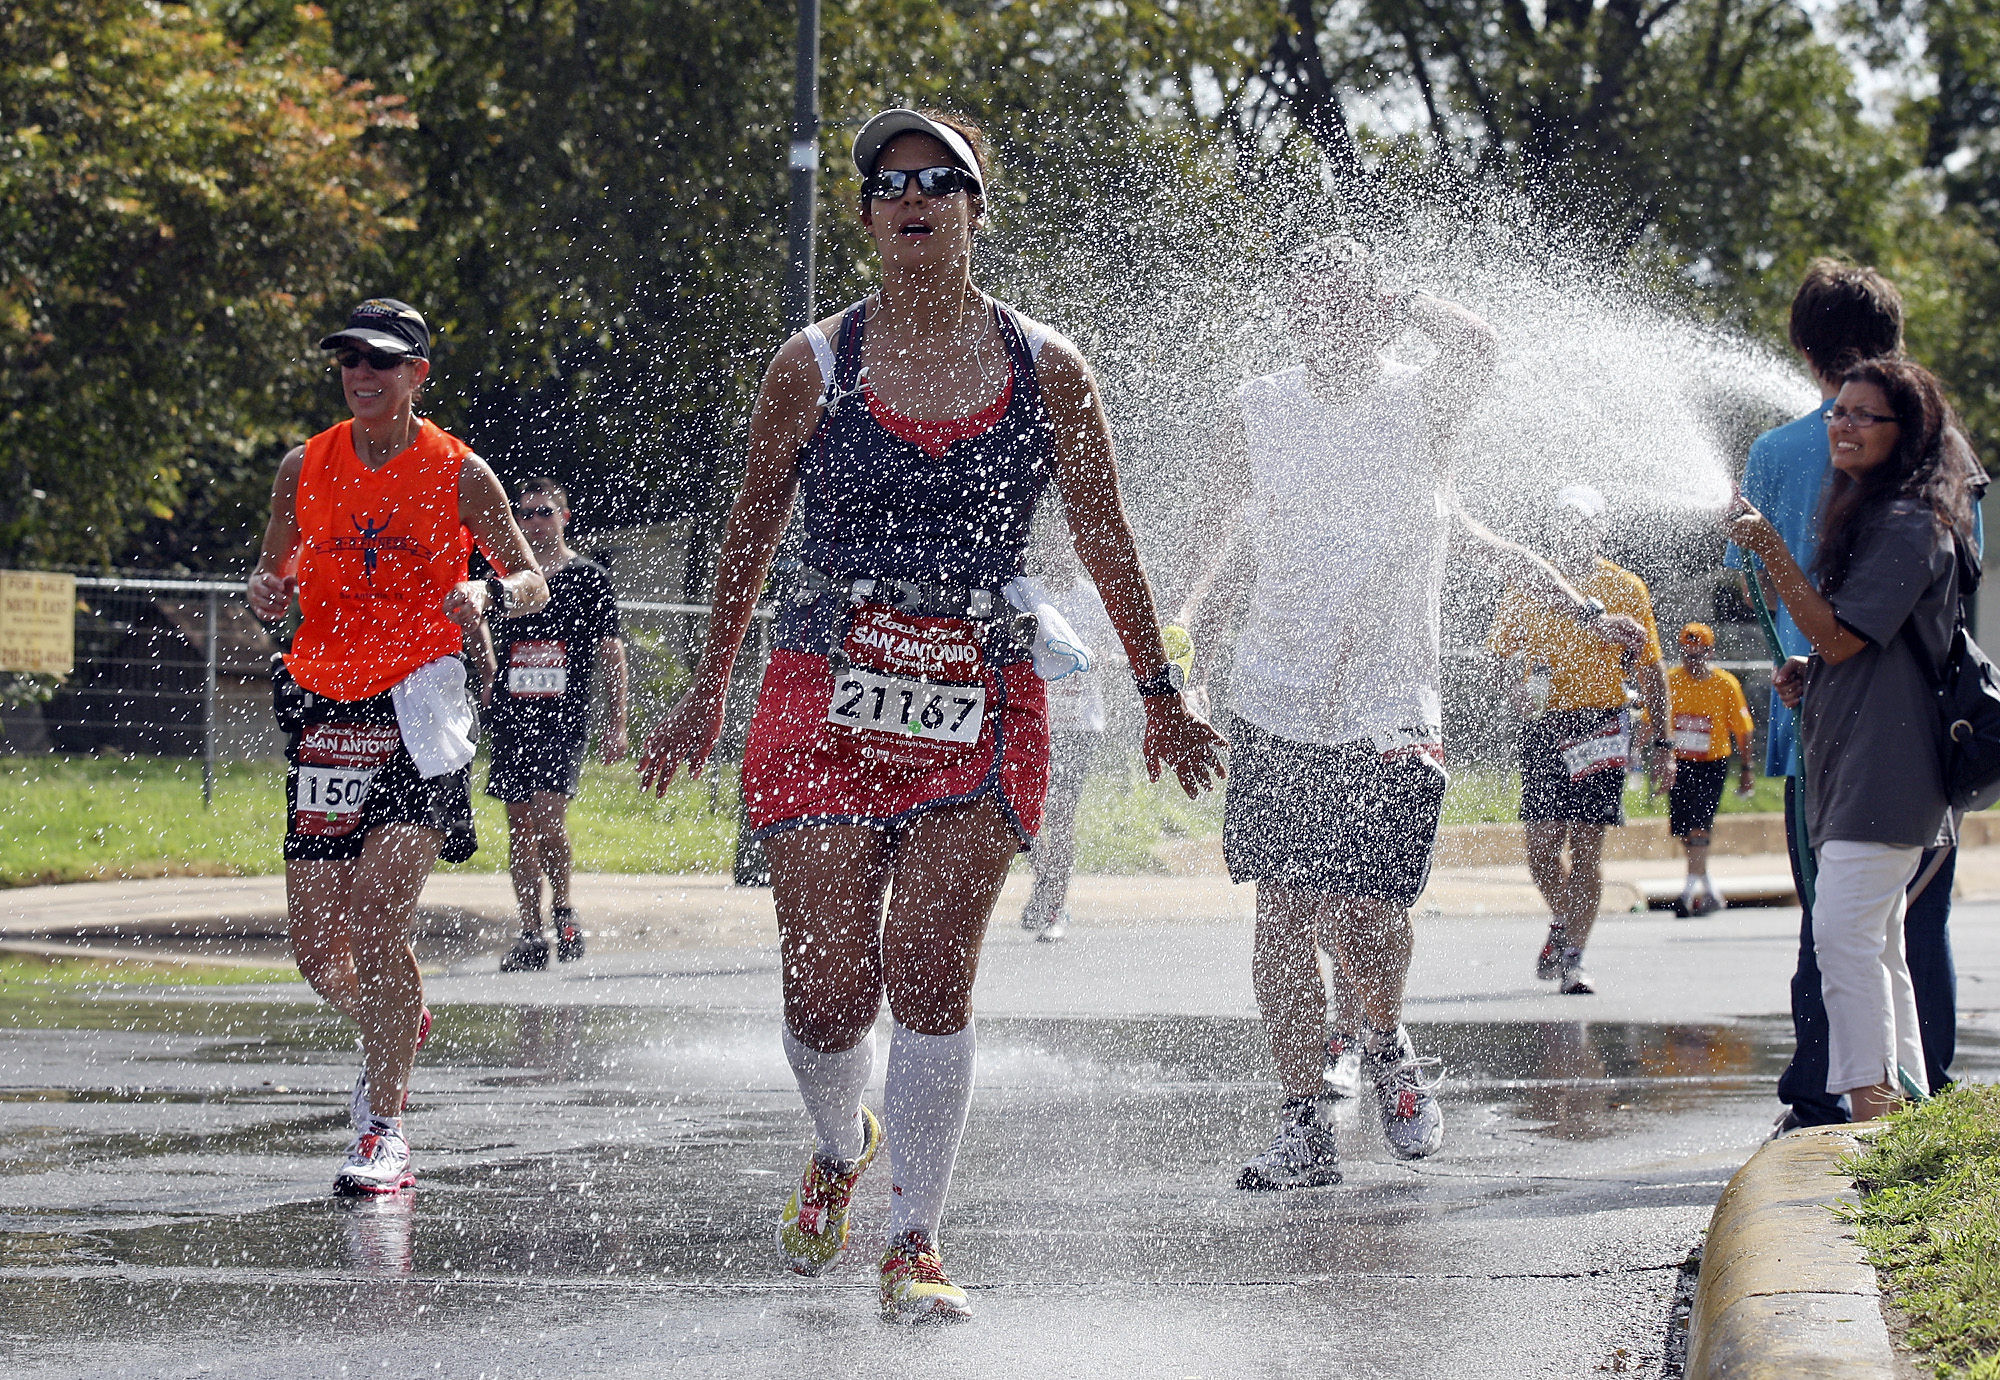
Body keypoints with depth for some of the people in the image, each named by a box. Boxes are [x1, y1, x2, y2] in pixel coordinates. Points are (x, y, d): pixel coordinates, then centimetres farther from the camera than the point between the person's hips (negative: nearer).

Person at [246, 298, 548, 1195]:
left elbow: (531, 582, 6)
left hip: (418, 713, -4)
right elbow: (272, 573, 17)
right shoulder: (303, 469, 5)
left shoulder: (458, 474, -2)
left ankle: (384, 1135, -12)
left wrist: (488, 596, -16)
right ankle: (397, 1030, 38)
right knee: (317, 951, 4)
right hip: (325, 709, 4)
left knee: (378, 924, -18)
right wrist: (266, 593, -6)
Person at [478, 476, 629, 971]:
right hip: (512, 717, 4)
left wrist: (616, 722, 0)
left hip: (565, 717, -4)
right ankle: (531, 937, 7)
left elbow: (611, 652, 5)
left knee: (548, 812, -18)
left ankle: (563, 911, 4)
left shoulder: (589, 578, 5)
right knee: (520, 824, 2)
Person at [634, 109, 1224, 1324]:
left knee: (929, 976, -12)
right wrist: (708, 697, 16)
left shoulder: (1046, 370, 4)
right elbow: (752, 531, 12)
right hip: (828, 699, 0)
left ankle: (916, 1245, -6)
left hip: (981, 713, 0)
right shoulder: (814, 366, 3)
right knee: (829, 990, -3)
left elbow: (1106, 539, 12)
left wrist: (1161, 698, 15)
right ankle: (840, 1153, 30)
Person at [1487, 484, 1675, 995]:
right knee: (1541, 847, -3)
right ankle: (1565, 923, 26)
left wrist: (1660, 743, 4)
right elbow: (1497, 656, 12)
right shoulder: (1527, 586, 9)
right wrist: (1516, 688, -10)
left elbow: (1650, 670, 9)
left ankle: (1573, 959, -1)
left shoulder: (1625, 589, 7)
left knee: (1586, 848, -6)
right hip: (1542, 726, 1)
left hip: (1601, 730, -1)